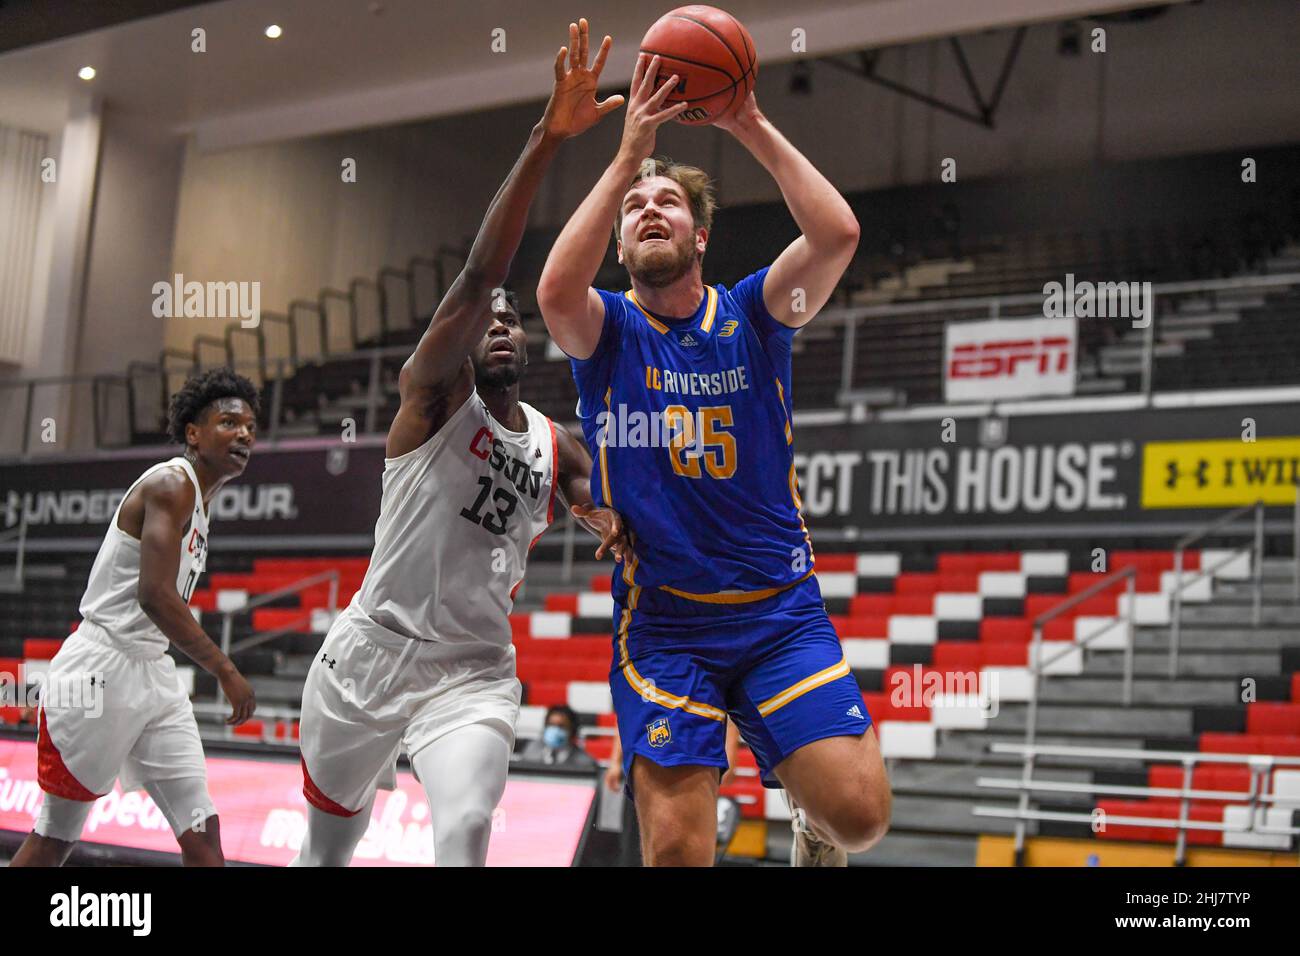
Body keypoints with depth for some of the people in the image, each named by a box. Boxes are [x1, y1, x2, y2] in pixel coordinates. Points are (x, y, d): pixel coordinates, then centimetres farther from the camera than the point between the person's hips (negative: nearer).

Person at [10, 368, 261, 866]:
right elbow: (155, 595, -25)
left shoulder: (198, 496, 16)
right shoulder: (172, 484, -14)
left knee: (202, 835, -1)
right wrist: (226, 671, -21)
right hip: (100, 670, -9)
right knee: (54, 838, 2)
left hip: (153, 673, 9)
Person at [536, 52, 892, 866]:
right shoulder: (606, 329, 3)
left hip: (779, 609, 1)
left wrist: (754, 129, -13)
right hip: (661, 623, 0)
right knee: (677, 848, -13)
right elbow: (555, 292, -22)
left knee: (859, 812, -14)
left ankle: (813, 830, 21)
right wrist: (627, 158, -21)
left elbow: (837, 235, -14)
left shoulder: (752, 312, 5)